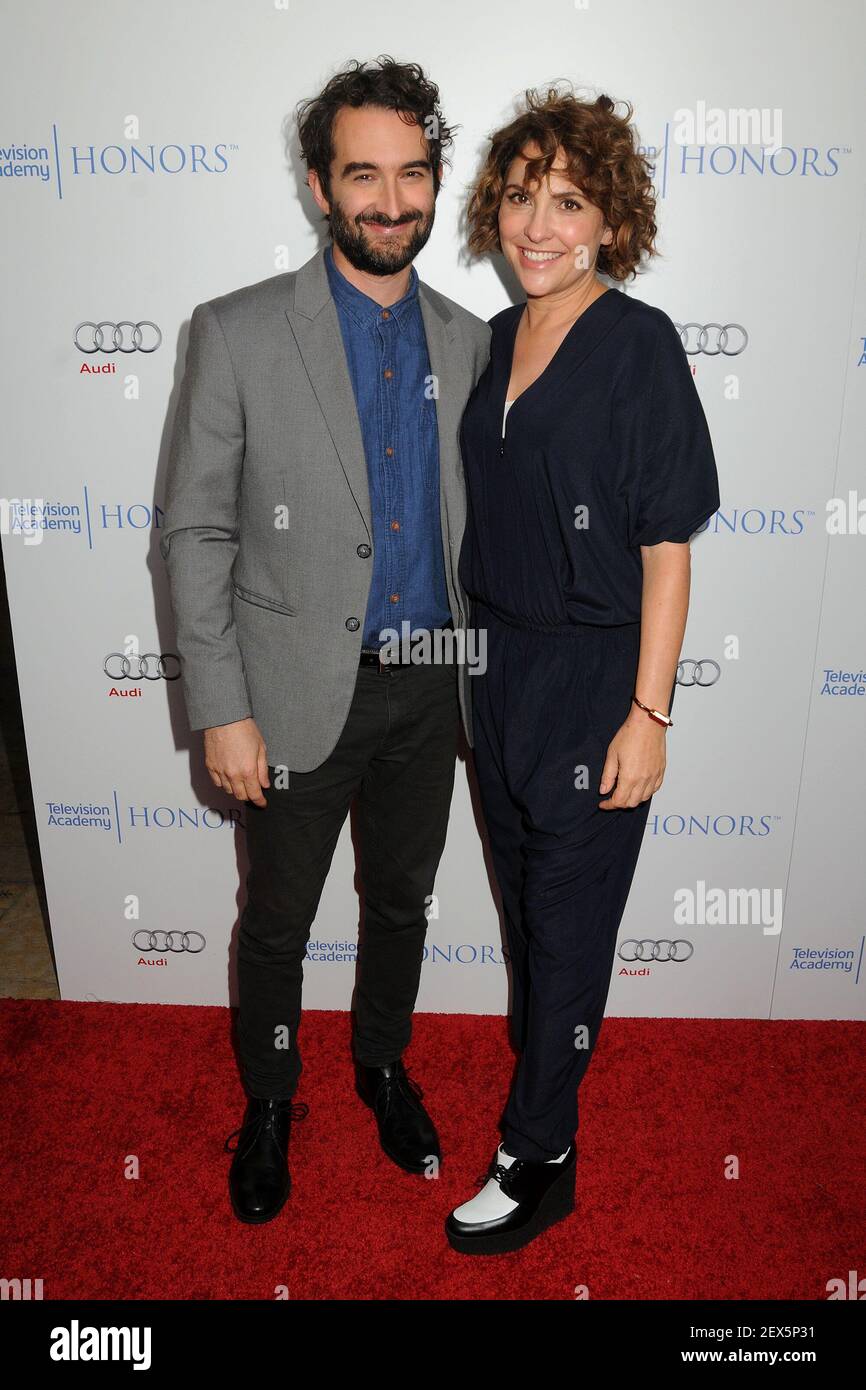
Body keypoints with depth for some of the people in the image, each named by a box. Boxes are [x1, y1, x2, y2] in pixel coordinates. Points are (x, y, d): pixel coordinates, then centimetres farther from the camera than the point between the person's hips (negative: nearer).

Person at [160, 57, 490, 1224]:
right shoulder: (238, 334, -8)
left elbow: (473, 518, 10)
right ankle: (269, 1099, 40)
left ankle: (384, 1063, 46)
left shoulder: (467, 342, 4)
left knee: (403, 899, 20)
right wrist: (222, 710, -13)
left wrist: (486, 671, 8)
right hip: (303, 691, -3)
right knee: (277, 919, 14)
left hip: (429, 688, 4)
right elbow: (196, 532, -9)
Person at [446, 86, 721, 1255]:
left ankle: (537, 1159, 26)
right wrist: (479, 648, 10)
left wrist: (647, 713, -16)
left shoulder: (638, 344, -12)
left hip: (592, 677, -6)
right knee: (522, 896, 21)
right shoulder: (494, 342, 7)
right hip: (496, 664, 7)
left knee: (569, 925, 7)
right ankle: (549, 1062, 46)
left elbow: (666, 548, -14)